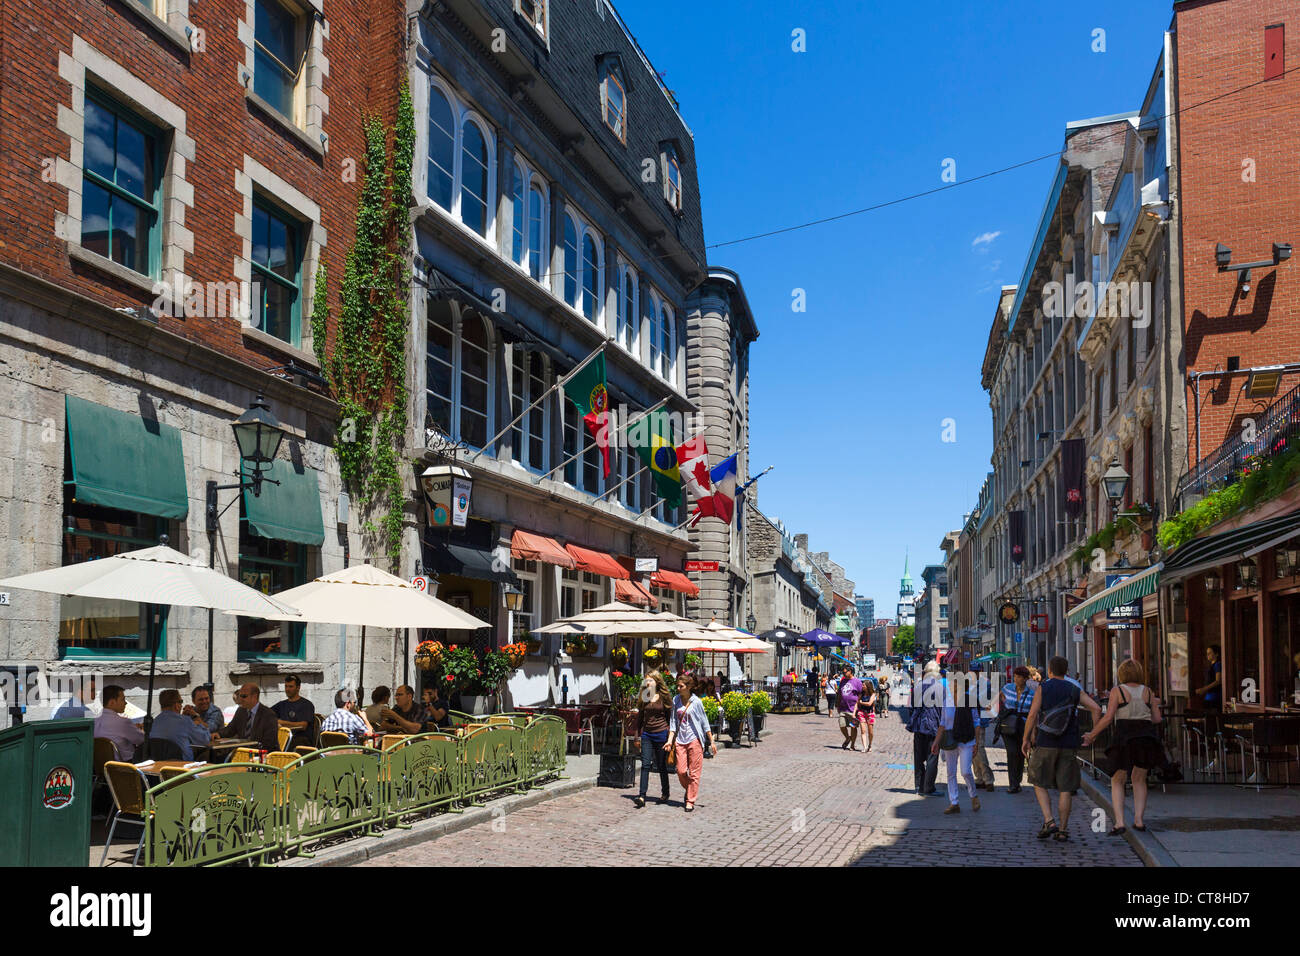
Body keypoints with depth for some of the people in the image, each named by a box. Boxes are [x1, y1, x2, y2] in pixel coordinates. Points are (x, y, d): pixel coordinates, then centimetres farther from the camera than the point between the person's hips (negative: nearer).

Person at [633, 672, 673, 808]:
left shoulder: (664, 697, -2)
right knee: (645, 764, -9)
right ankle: (642, 796, -13)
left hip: (661, 734, -2)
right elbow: (640, 716, 14)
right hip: (647, 734, 2)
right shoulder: (643, 697, 7)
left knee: (661, 766, 7)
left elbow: (670, 717, 2)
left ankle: (665, 794, 25)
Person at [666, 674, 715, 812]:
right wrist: (670, 740, -1)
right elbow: (673, 722, 9)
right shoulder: (676, 701, 5)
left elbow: (704, 722, 1)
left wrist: (711, 741, 1)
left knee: (694, 772, -1)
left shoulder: (696, 702, -4)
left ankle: (690, 801, 6)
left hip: (695, 740, -3)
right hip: (680, 740, 3)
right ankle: (689, 790, 27)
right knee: (681, 771, -1)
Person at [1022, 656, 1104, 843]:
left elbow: (1032, 715, -9)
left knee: (1040, 784, 11)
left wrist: (1026, 739, -1)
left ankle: (1049, 822, -5)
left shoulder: (1043, 688, -2)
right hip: (1068, 746, 2)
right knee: (1065, 789, 7)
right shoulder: (1074, 690, 6)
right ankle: (1062, 830, 6)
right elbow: (1096, 708, -6)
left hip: (1045, 744, -2)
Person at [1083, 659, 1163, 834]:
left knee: (1117, 781, 8)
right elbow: (1157, 719, 9)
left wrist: (1092, 735, 1)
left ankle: (1119, 822, -4)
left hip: (1125, 737, -3)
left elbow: (1108, 718, -8)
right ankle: (1138, 820, 12)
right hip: (1147, 739, 3)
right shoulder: (1147, 691, 9)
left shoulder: (1117, 690, -1)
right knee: (1139, 779, 19)